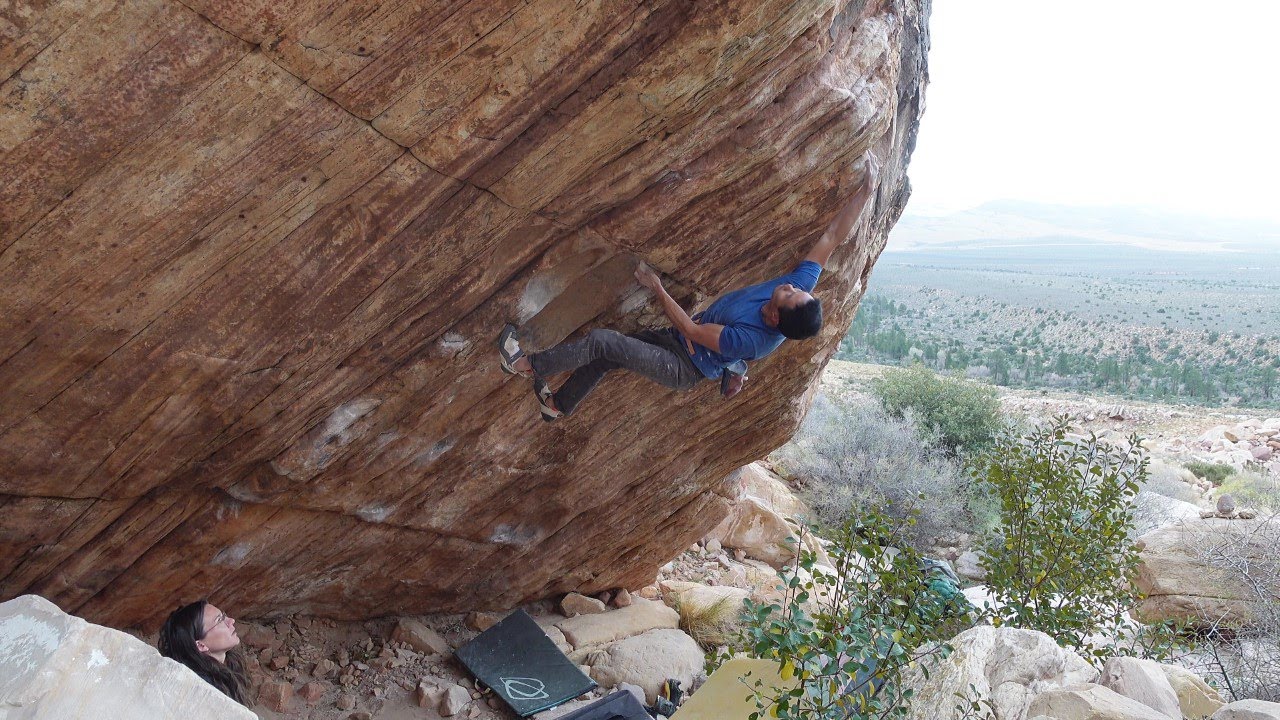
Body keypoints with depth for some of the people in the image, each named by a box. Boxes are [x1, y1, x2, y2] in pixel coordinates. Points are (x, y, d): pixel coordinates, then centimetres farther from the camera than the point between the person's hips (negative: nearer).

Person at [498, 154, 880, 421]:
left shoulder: (750, 340, -38)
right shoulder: (801, 284, -20)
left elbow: (691, 330, -26)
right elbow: (832, 238, -14)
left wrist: (657, 288, -17)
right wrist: (866, 189, -17)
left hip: (684, 367, -8)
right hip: (684, 344, 8)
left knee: (600, 340, -14)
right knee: (606, 356, 16)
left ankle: (530, 364, 6)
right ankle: (558, 404, 37)